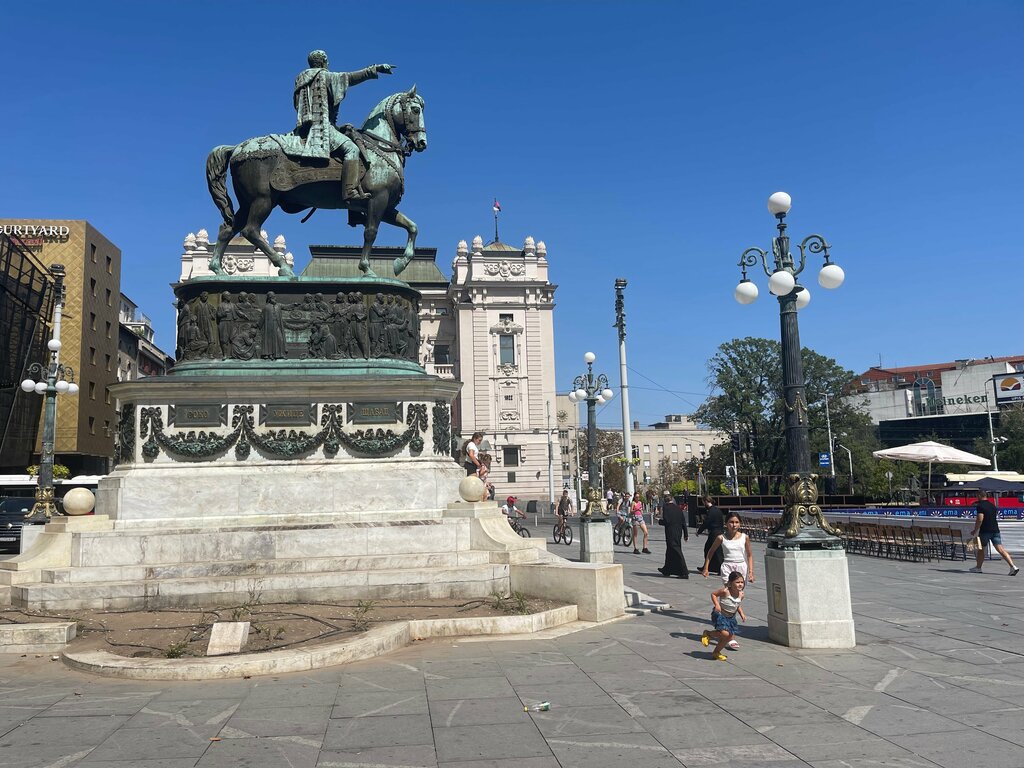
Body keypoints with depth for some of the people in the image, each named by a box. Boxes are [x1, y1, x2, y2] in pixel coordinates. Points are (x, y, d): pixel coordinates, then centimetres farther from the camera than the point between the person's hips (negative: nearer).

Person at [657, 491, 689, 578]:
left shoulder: (666, 507, -11)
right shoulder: (678, 508, 8)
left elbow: (666, 521, -19)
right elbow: (684, 522, 9)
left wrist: (659, 521, 2)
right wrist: (686, 534, 13)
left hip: (670, 533, -7)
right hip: (678, 533, 7)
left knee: (676, 552, -4)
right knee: (670, 551, 20)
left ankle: (684, 572, -7)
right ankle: (666, 570, 33)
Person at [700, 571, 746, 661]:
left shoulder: (741, 595, -3)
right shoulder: (725, 591, -23)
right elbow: (713, 594, -13)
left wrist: (742, 613, 3)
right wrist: (717, 605, -25)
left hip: (731, 617, 7)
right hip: (720, 614, -7)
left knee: (729, 637, 8)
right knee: (725, 633, -24)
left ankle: (716, 652, 30)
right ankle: (708, 633, 4)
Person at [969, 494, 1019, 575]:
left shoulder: (980, 506, -9)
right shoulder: (992, 505, 14)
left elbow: (980, 520, -18)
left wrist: (975, 531, -11)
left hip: (985, 531, -6)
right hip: (995, 530, 6)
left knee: (981, 549, 10)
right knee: (1001, 549, -2)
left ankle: (978, 568, 20)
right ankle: (1013, 567, -15)